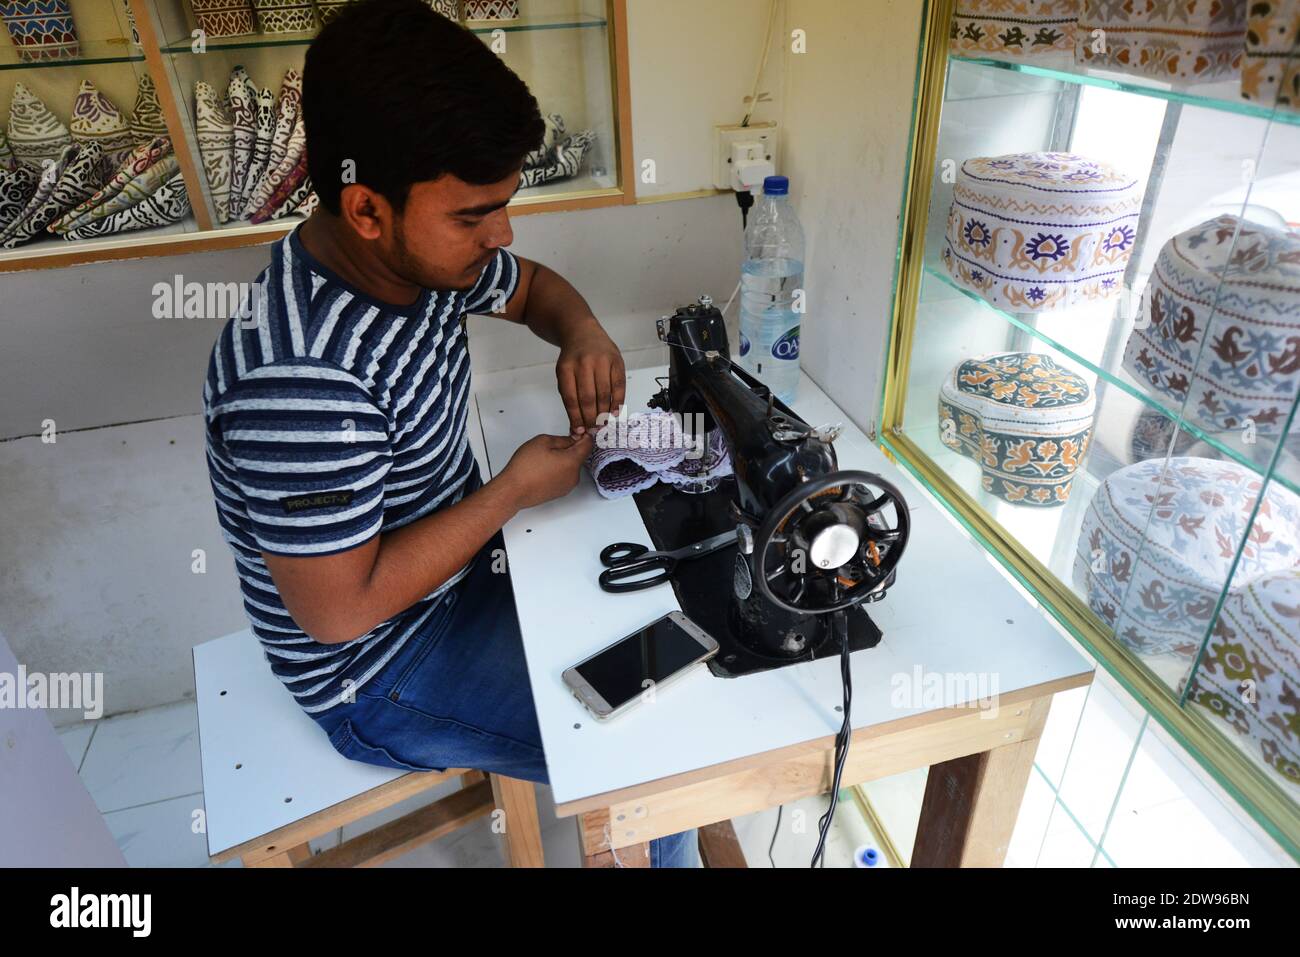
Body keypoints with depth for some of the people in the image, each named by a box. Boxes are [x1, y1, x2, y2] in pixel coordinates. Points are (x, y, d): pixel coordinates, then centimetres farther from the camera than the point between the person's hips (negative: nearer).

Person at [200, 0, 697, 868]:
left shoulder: (422, 253, -10)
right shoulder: (304, 379, -35)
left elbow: (532, 285, 10)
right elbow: (337, 609, -28)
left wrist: (583, 333, -13)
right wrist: (515, 490, -23)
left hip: (459, 567, 8)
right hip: (380, 671, -8)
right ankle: (665, 846, 25)